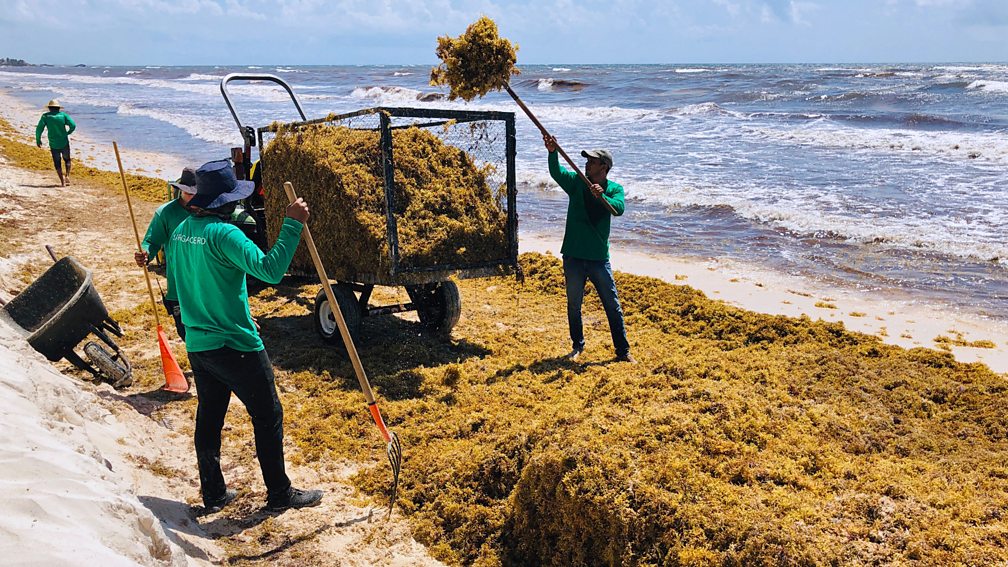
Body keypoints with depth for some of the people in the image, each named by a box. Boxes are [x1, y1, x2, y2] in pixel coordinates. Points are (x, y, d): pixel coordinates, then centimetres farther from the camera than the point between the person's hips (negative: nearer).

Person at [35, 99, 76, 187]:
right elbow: (73, 125, -11)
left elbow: (39, 129, -8)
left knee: (57, 163, 12)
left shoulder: (45, 116, -3)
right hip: (64, 143, 0)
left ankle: (62, 181, 4)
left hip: (53, 145, 0)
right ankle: (67, 176, 3)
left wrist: (38, 140, 7)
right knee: (67, 160, 22)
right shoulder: (63, 115, -3)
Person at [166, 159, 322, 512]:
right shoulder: (223, 234, -21)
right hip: (235, 347, -8)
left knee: (209, 417, 18)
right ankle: (279, 493, 17)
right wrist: (292, 224, -29)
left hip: (197, 345, 8)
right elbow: (270, 270, -32)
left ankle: (213, 493, 30)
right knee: (268, 417, 6)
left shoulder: (180, 232, 5)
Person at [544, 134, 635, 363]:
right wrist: (553, 153, -37)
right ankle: (577, 346, 29)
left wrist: (602, 196, -40)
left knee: (613, 305, 3)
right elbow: (556, 173, -18)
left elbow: (618, 209, -21)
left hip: (599, 258, -1)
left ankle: (623, 351, 13)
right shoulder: (576, 182, 1)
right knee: (574, 304, 12)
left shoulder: (615, 189, -1)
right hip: (573, 256, 1)